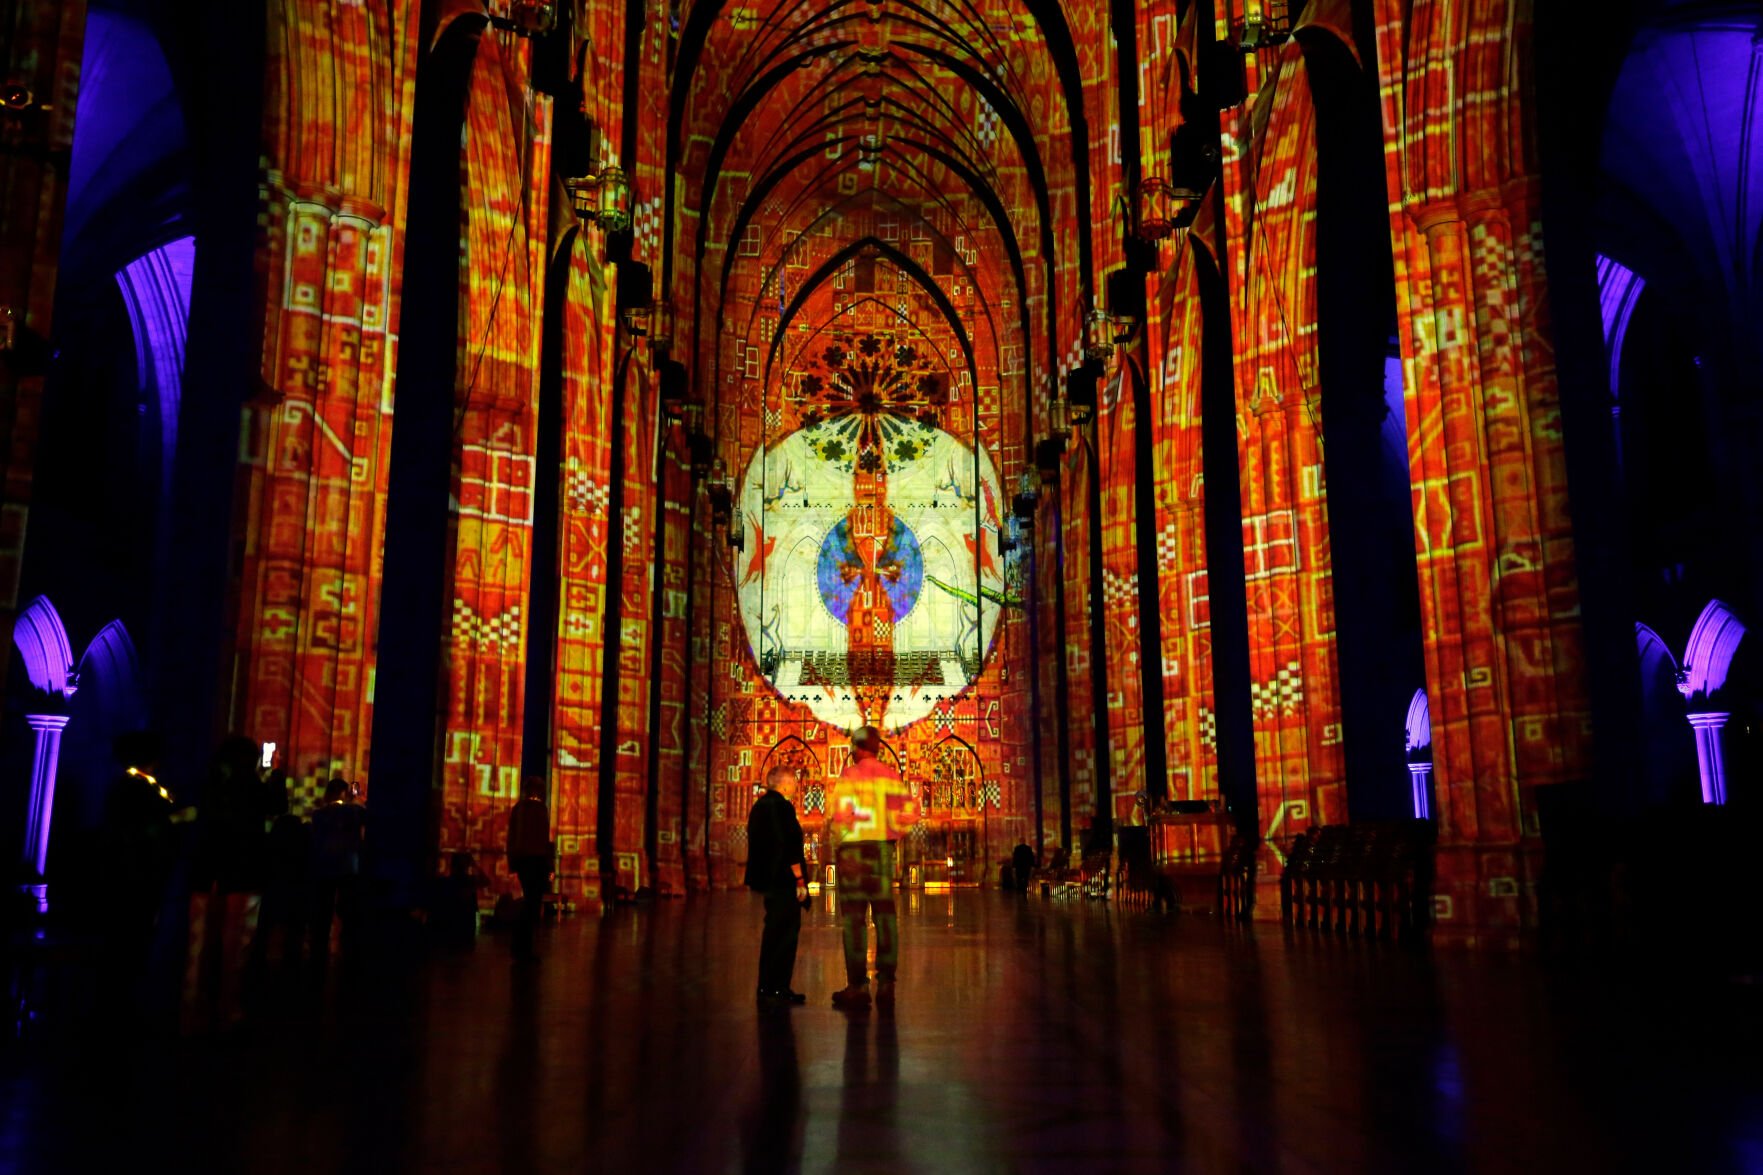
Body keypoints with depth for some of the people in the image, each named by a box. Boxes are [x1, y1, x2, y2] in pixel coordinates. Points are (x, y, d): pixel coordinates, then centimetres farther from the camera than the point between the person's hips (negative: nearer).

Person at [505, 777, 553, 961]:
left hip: (521, 859, 7)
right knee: (533, 903, -1)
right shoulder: (540, 808, -10)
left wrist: (513, 862, 15)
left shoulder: (517, 808, 9)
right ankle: (524, 948, -1)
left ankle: (520, 947, 20)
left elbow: (511, 837, 10)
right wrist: (549, 863, -8)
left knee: (528, 901, 18)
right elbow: (544, 838, -13)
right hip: (537, 859, -7)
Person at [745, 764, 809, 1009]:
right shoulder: (780, 806, -15)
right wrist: (800, 880, -17)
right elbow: (788, 846, -20)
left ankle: (774, 989, 20)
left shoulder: (761, 805, 16)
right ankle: (771, 990, -3)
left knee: (776, 933, 15)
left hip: (769, 880, 10)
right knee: (782, 933, -6)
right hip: (783, 881, -10)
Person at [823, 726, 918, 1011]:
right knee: (885, 913, 9)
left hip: (853, 849, -4)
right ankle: (886, 982, 11)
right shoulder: (891, 776, 7)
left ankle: (858, 985, -2)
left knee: (854, 915, -1)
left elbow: (837, 816, -12)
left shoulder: (848, 776, -7)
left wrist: (834, 845, 3)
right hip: (883, 848, 4)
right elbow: (908, 813, 3)